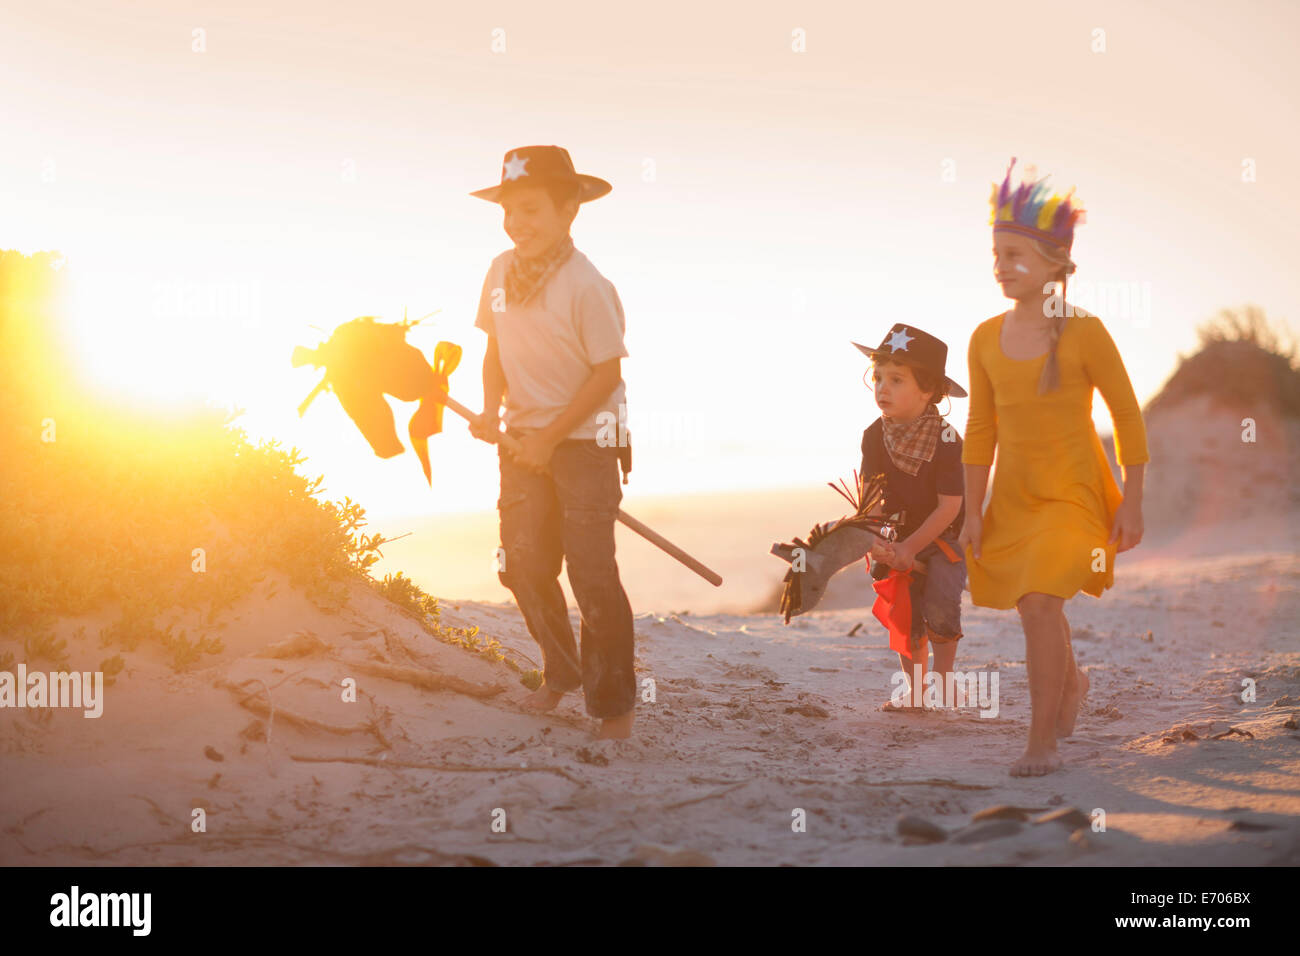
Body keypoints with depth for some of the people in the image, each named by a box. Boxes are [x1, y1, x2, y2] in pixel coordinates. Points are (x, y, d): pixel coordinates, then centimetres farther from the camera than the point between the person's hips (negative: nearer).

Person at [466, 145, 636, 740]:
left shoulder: (587, 287, -19)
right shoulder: (501, 272, 1)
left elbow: (607, 373, -16)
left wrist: (550, 438, -16)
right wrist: (491, 412, -4)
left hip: (585, 441, -6)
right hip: (523, 442, 6)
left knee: (592, 574, -6)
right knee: (524, 565, 9)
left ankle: (614, 702, 8)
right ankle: (559, 675, 31)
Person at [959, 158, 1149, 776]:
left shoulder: (1083, 333, -14)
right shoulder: (986, 339, -1)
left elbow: (1127, 417, -7)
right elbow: (981, 430, 6)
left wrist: (1132, 504, -7)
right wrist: (973, 512, 3)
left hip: (1074, 492, -5)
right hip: (1014, 494, 5)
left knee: (1039, 603, -20)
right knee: (1036, 608, 16)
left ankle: (1043, 743, -10)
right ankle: (1071, 682, 49)